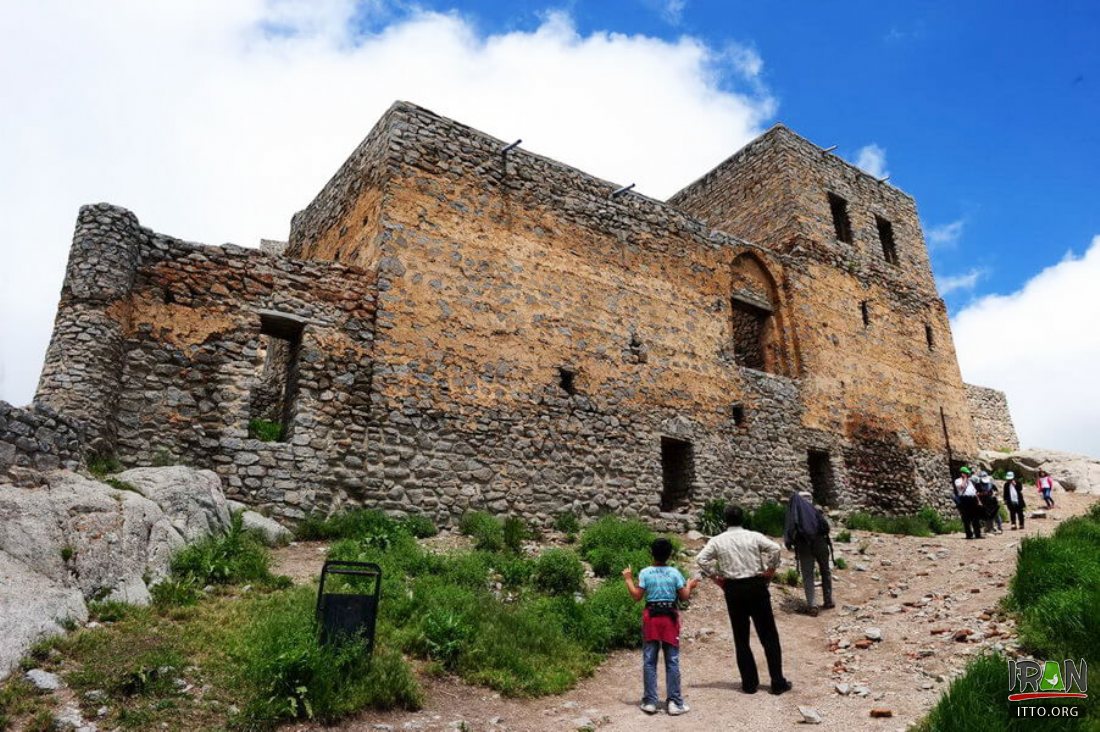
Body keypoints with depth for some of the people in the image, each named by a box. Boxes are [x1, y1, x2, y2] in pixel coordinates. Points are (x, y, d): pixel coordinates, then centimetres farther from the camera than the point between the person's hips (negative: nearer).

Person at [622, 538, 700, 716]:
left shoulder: (645, 573, -7)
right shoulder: (674, 572, -5)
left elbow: (637, 596, -6)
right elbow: (684, 596, -3)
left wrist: (628, 579, 6)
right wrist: (690, 586, 17)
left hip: (651, 616, 0)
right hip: (670, 617, 1)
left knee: (649, 661, 7)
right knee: (672, 661, 8)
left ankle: (649, 701, 11)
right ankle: (674, 702, 10)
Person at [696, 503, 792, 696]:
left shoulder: (717, 541, 0)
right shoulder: (754, 536, -2)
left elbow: (701, 559, -10)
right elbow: (774, 548, -16)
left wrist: (715, 576, 0)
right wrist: (770, 570, -4)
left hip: (733, 590, 1)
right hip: (756, 586, 0)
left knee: (741, 638, 11)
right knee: (769, 636, 9)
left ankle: (749, 683, 14)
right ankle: (778, 683, 12)